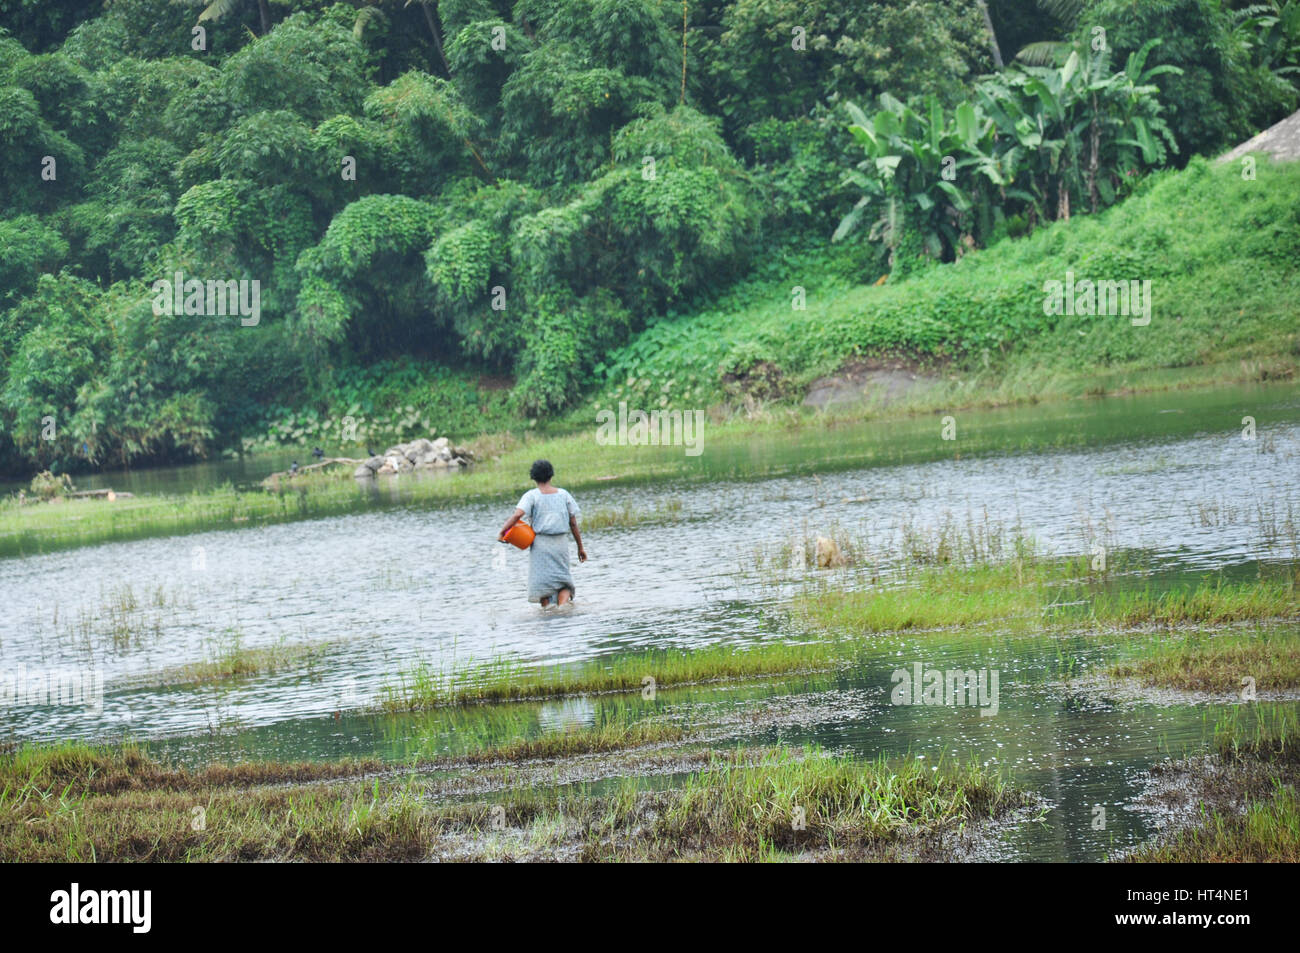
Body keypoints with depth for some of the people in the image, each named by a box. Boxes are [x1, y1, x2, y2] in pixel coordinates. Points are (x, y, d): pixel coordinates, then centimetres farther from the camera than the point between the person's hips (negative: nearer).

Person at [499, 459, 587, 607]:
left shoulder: (532, 495, -2)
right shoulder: (564, 494, 6)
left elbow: (518, 514, -19)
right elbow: (573, 523, 7)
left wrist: (502, 532, -12)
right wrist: (580, 547, 14)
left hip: (540, 542, -2)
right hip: (561, 542, 2)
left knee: (542, 582, 4)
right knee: (563, 581, 8)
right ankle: (563, 606, -15)